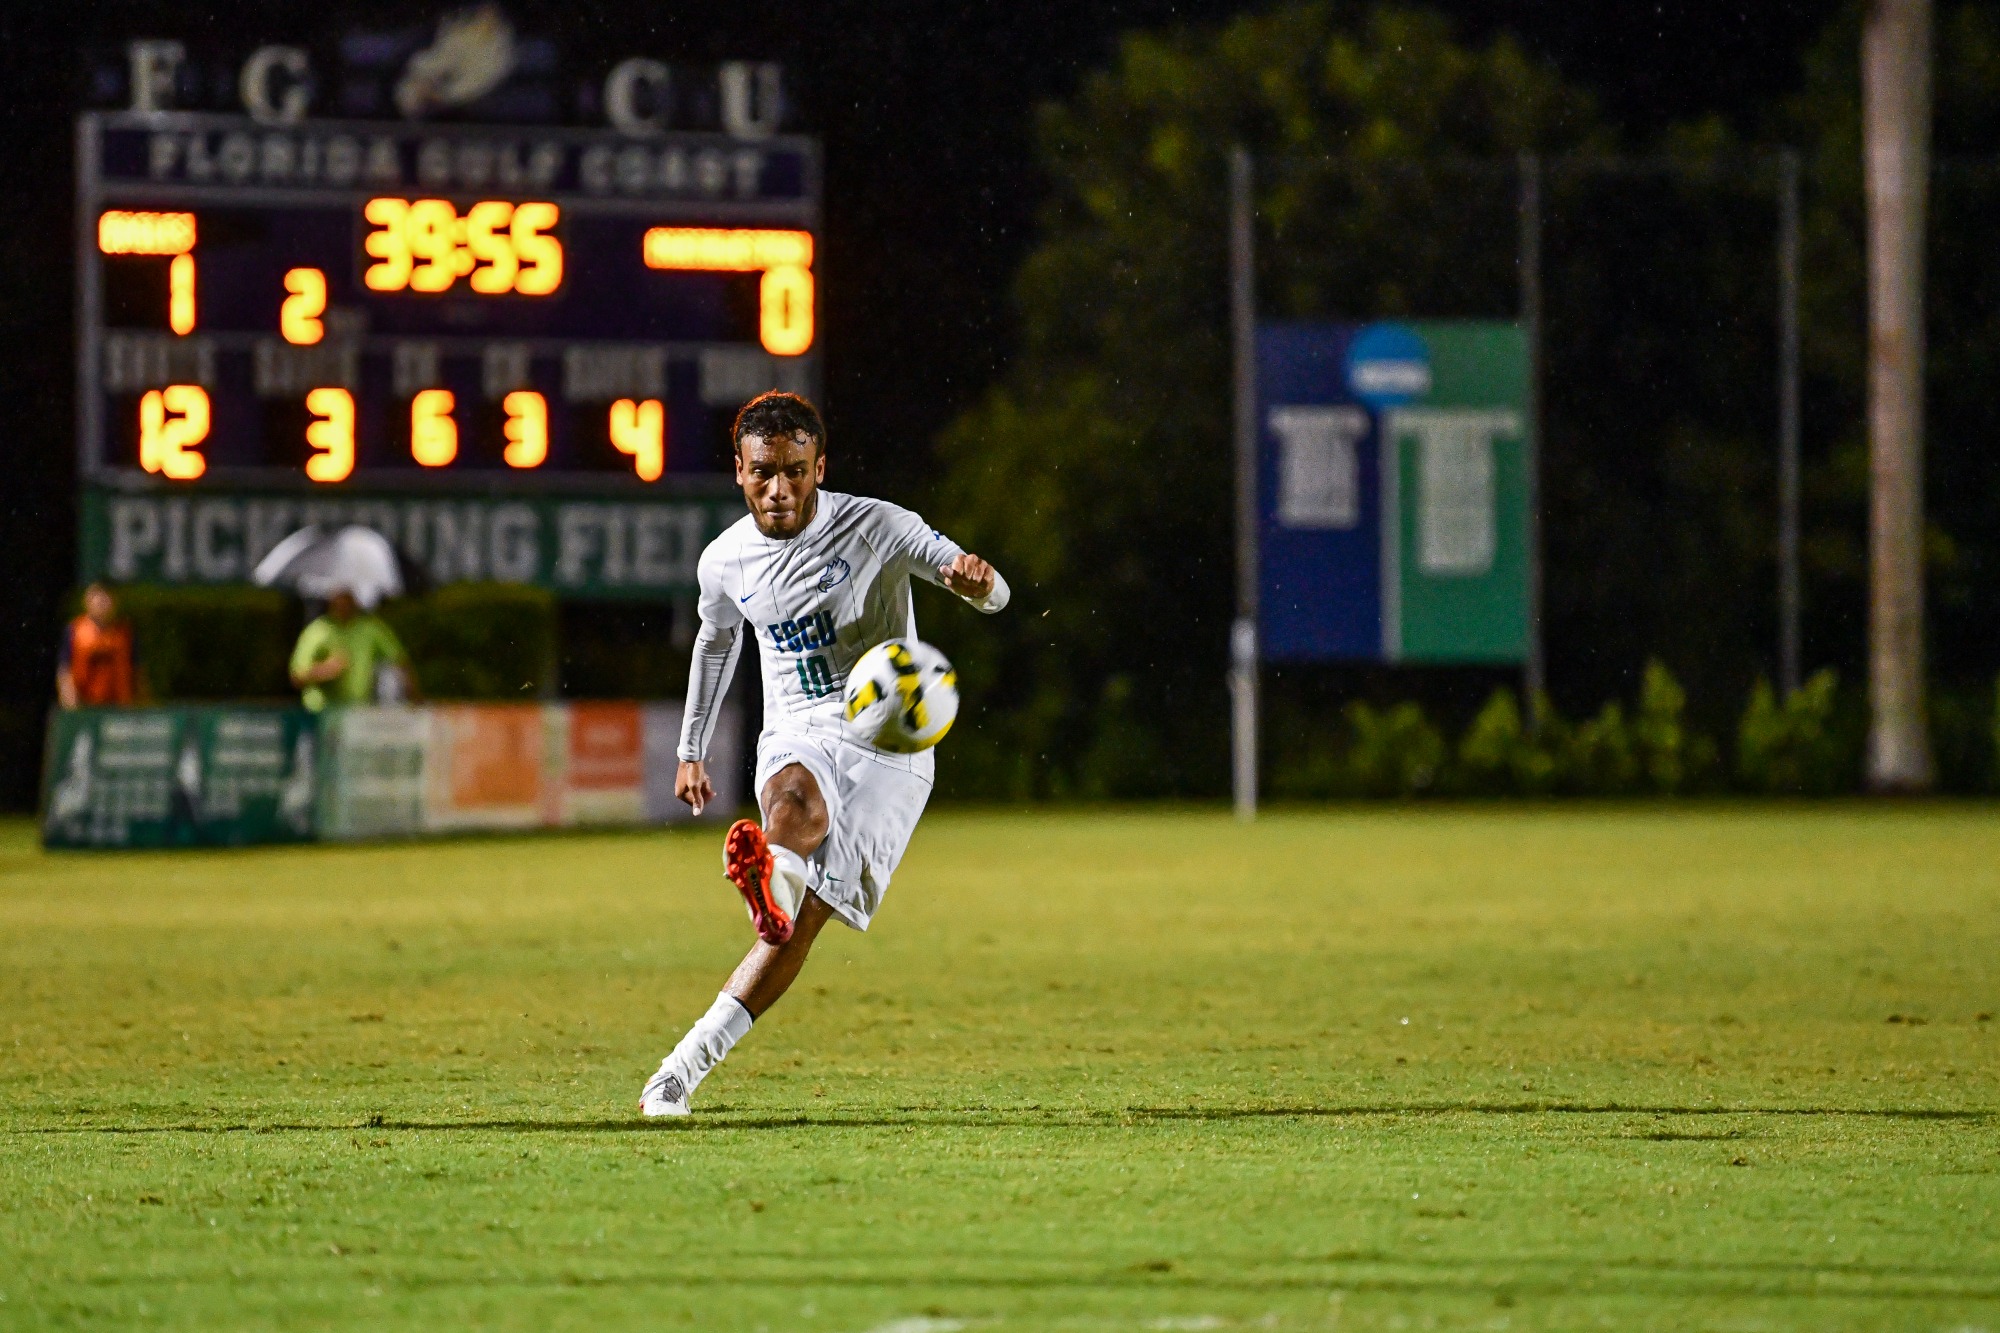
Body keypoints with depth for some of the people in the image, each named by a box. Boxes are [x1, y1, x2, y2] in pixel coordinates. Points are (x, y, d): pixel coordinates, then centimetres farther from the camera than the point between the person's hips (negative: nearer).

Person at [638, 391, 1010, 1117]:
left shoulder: (876, 527, -7)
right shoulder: (725, 562, 4)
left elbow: (992, 593, -7)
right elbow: (715, 641, 26)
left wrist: (977, 579, -33)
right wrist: (691, 750, 31)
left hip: (888, 744, -2)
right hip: (796, 736, 2)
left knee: (806, 918, -17)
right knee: (792, 805, -38)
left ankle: (687, 1063, -18)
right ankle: (773, 881, -72)